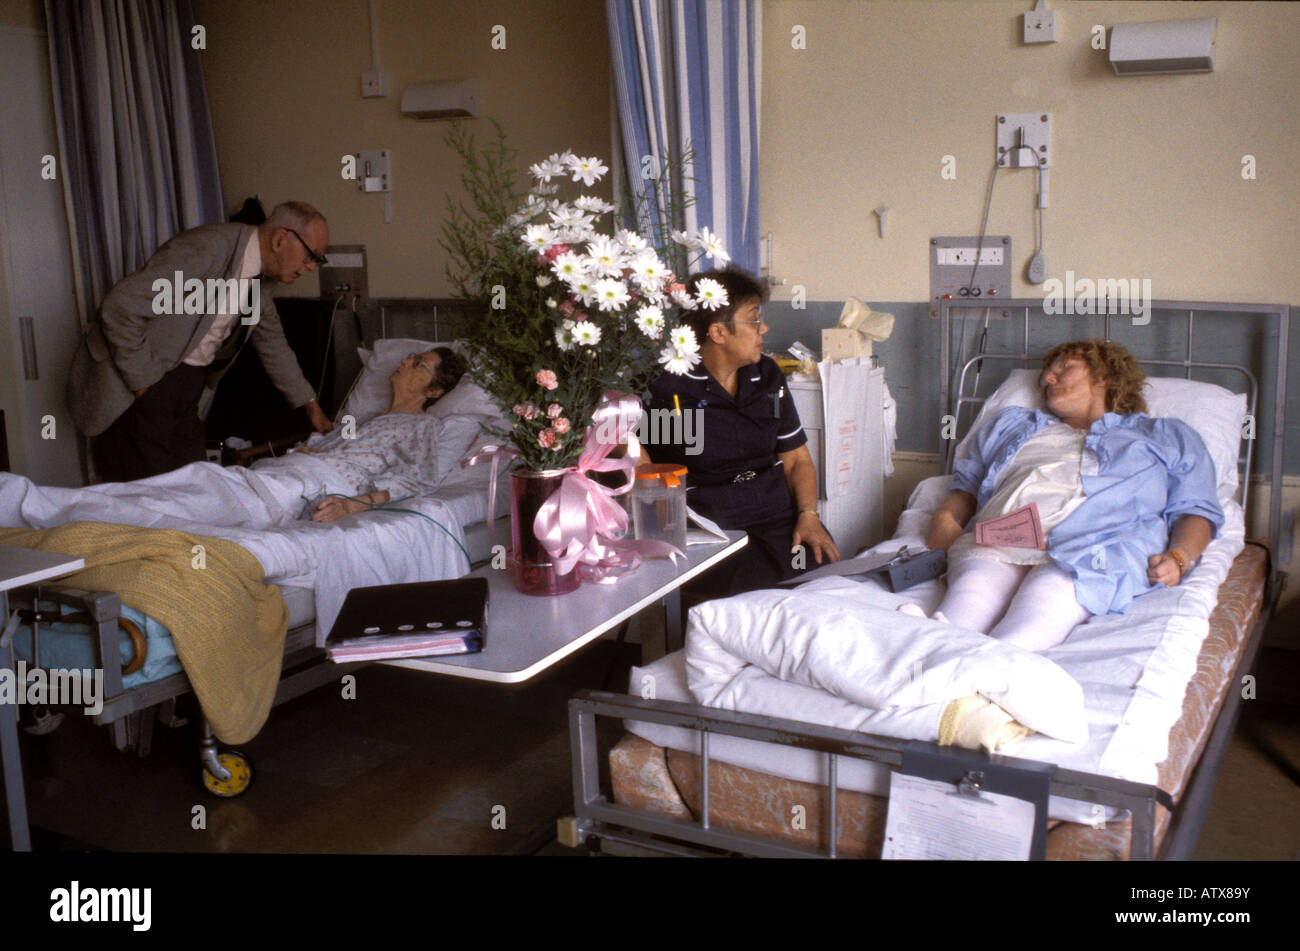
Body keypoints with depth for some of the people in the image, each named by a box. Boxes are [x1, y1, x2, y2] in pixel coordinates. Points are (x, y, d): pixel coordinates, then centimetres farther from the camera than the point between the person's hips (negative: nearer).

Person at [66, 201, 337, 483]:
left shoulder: (259, 279, 5)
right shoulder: (206, 249, -24)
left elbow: (273, 342, 20)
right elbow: (121, 306, -26)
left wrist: (310, 404, 23)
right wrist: (141, 382, -19)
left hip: (187, 385, 8)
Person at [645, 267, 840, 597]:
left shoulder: (768, 375, 14)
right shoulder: (670, 387, -5)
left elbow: (797, 458, 18)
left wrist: (808, 515, 2)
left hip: (777, 514, 5)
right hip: (707, 526, -5)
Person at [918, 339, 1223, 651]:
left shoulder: (1166, 436, 32)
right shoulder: (1012, 424, 41)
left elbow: (1195, 509, 19)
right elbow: (967, 484, 34)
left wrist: (1178, 559, -4)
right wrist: (945, 518, 10)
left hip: (1091, 548, -2)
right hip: (995, 543, 2)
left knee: (1050, 594, -39)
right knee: (975, 583, -36)